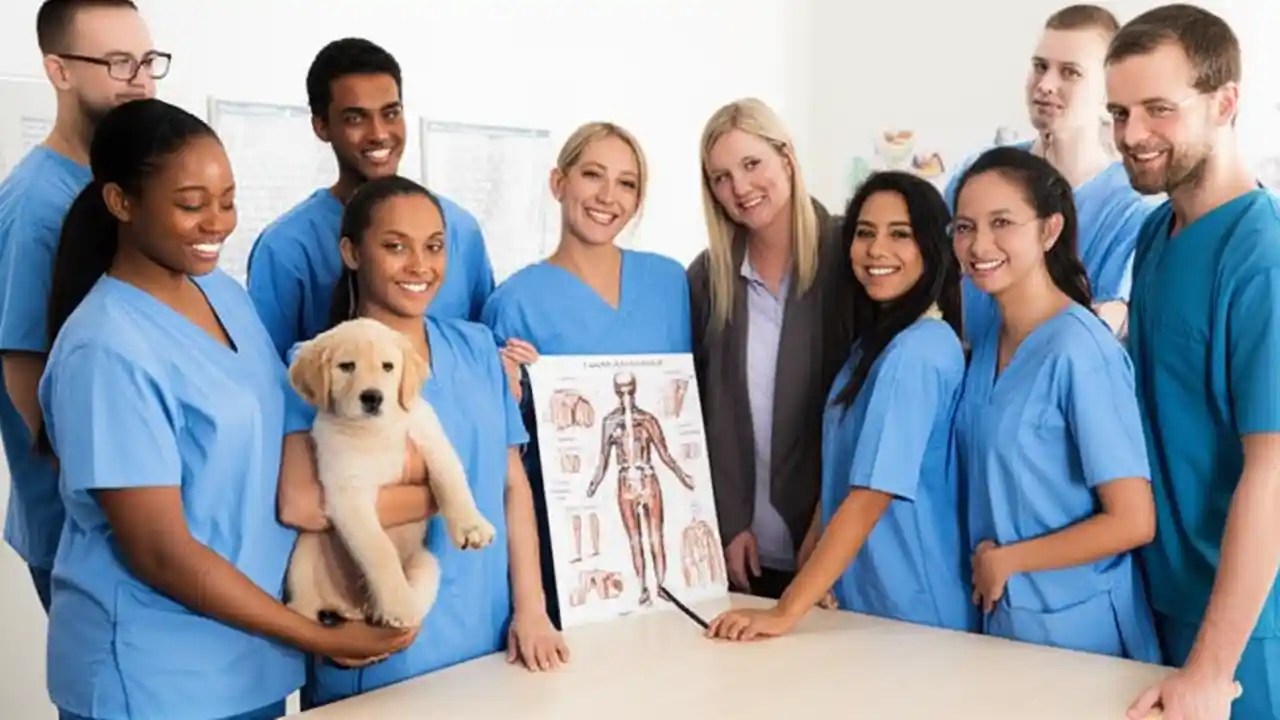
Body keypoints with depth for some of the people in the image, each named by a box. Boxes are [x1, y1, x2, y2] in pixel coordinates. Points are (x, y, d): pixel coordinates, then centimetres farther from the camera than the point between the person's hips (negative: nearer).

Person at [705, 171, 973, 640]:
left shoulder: (916, 353, -20)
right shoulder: (874, 341, 10)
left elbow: (872, 495, -25)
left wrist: (786, 612, -25)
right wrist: (805, 574, 6)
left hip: (912, 615, -8)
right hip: (861, 598, 8)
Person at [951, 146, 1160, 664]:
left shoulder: (1079, 349, -19)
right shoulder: (987, 342, 3)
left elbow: (1132, 522, -20)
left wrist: (1007, 560, -11)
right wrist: (985, 568, 0)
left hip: (1074, 627, -6)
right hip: (999, 617, 7)